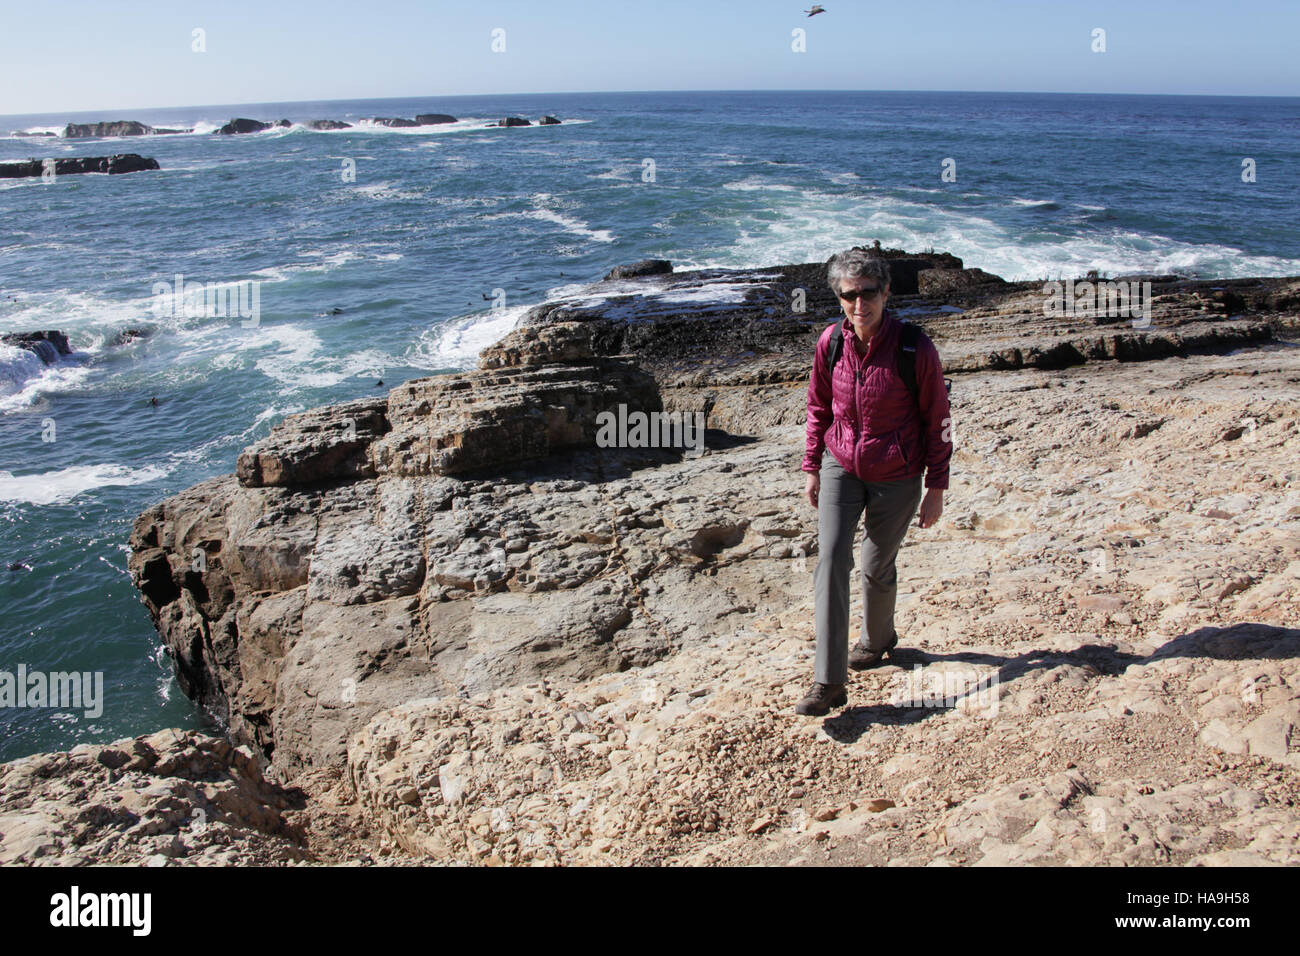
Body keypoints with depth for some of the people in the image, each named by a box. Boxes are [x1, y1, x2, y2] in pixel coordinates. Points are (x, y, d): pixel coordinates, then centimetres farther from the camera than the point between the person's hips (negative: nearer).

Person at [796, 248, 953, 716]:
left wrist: (936, 487, -6)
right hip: (840, 466, 2)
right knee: (830, 559, -12)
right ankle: (829, 682, -10)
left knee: (877, 566, 10)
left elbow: (936, 419, -8)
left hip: (896, 476, -2)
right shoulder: (831, 342, -7)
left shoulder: (915, 348, -17)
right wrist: (811, 468, 8)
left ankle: (877, 638, 43)